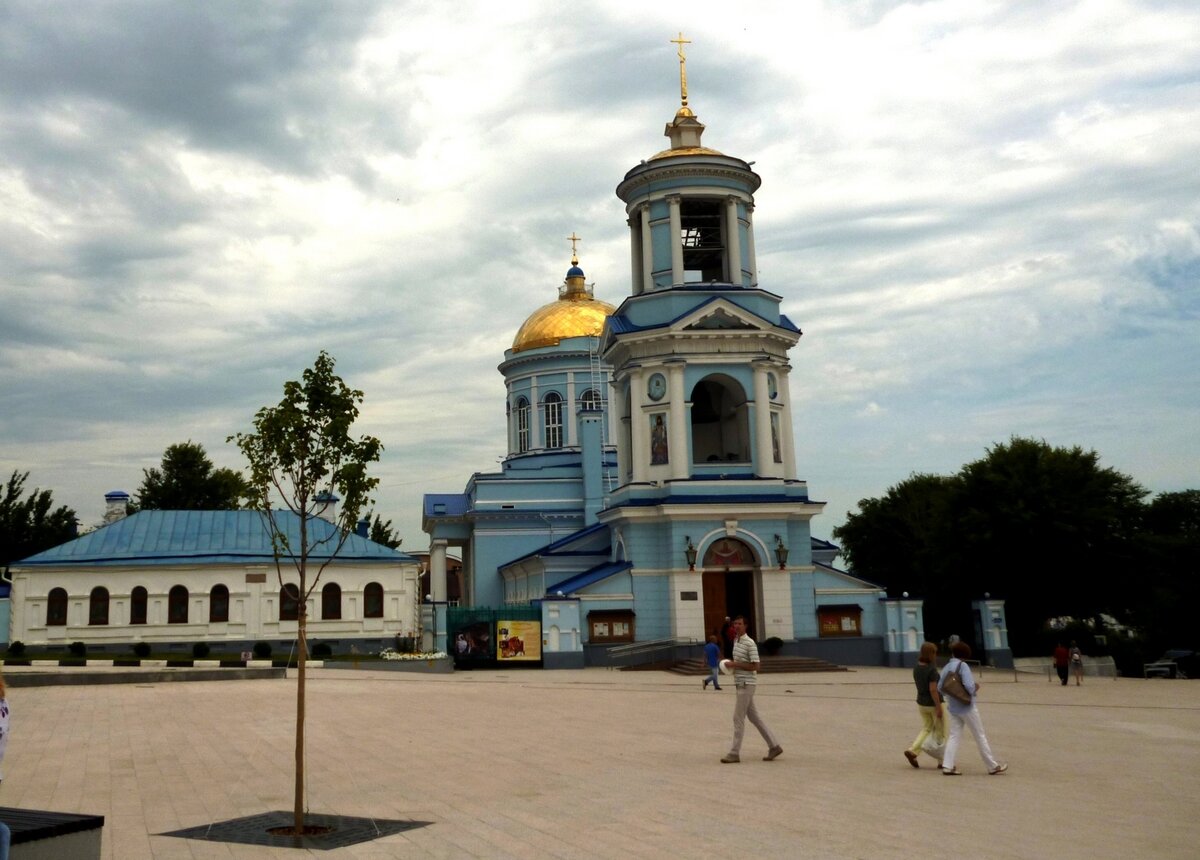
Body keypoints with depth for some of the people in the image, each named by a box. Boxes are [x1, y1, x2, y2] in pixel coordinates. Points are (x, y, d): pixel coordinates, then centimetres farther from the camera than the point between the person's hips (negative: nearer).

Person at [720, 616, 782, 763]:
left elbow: (754, 666, -19)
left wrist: (735, 664, -19)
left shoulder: (750, 643, -15)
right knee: (753, 717, 12)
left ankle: (734, 753, 1)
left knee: (738, 718, -5)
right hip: (741, 683, 9)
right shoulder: (735, 641, 12)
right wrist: (731, 665, 6)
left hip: (747, 684, -9)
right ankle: (774, 746, 20)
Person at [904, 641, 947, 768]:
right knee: (941, 732, 10)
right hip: (934, 703, -7)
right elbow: (933, 689, -25)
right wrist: (939, 707, -21)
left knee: (926, 729, 16)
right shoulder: (932, 669, -22)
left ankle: (912, 751, -3)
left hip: (921, 703, 7)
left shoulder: (916, 667, 0)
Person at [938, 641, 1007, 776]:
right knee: (980, 736, 5)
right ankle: (993, 766, 14)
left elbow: (940, 688, 6)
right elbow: (969, 686, -24)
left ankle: (947, 766, -2)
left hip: (953, 708, 6)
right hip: (967, 707, -6)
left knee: (954, 736, 8)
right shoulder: (962, 666, -14)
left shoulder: (946, 668, 4)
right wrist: (975, 689, -3)